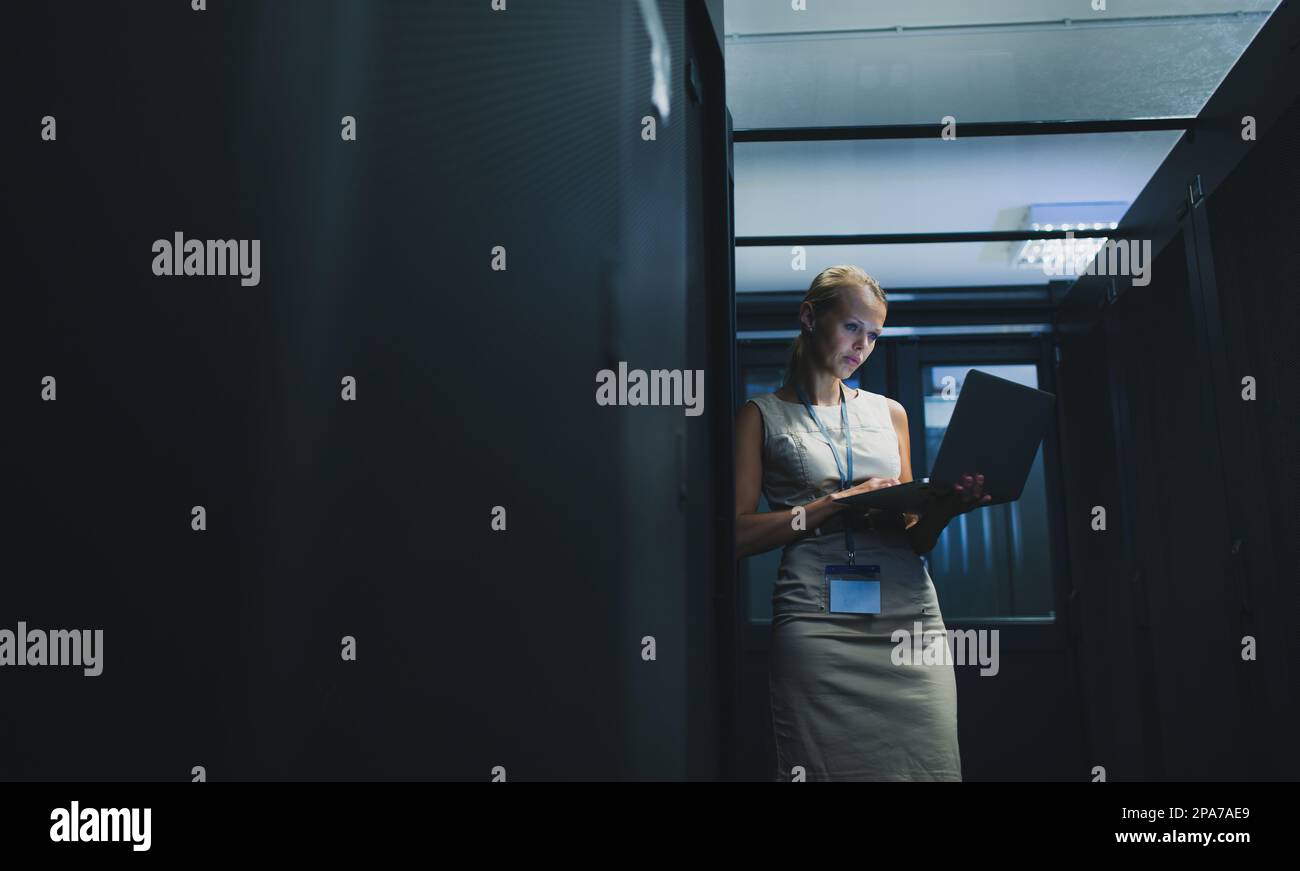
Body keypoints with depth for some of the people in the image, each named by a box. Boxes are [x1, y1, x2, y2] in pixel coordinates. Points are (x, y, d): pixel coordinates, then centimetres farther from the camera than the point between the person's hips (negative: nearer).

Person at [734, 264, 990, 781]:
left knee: (928, 763, -1)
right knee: (830, 764, -4)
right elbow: (740, 535, -5)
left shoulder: (889, 413, 19)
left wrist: (945, 506, -5)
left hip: (909, 616, 4)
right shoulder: (763, 415, 7)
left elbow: (915, 539, 17)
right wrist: (839, 503, -13)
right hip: (819, 619, -3)